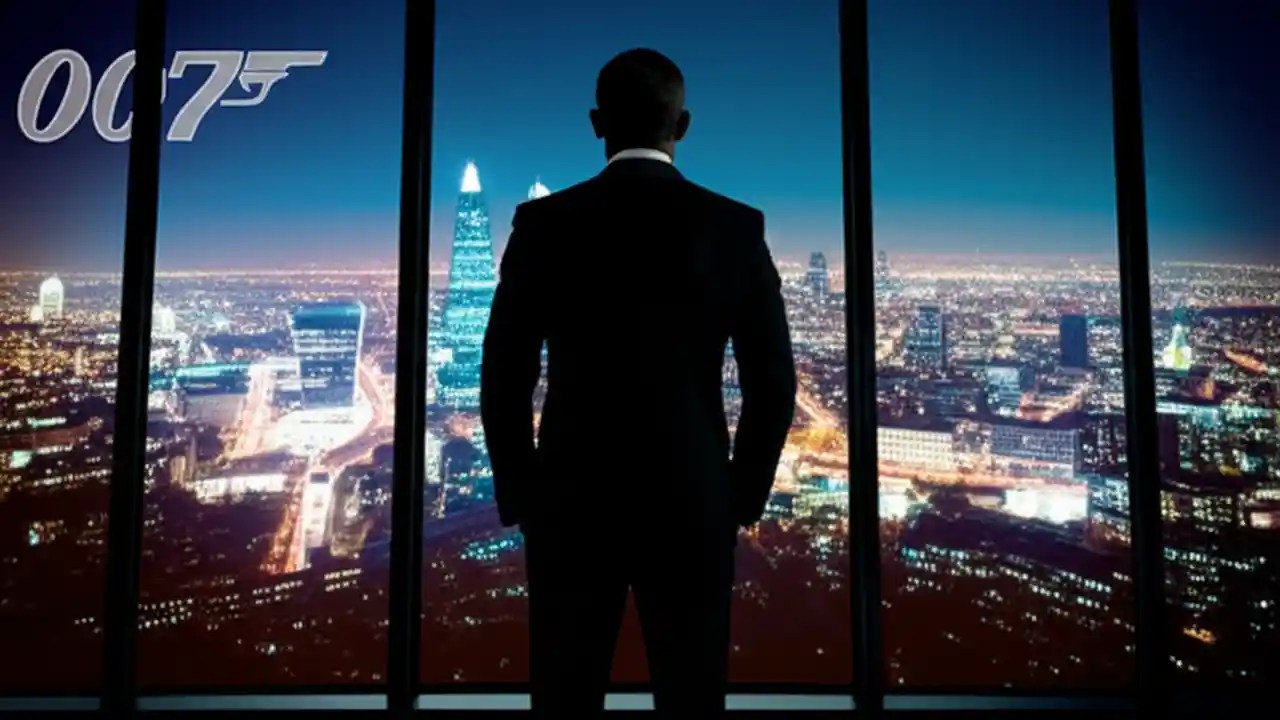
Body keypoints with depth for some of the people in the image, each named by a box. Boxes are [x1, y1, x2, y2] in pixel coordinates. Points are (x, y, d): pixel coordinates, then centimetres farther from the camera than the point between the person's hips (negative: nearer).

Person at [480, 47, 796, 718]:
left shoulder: (544, 223, -4)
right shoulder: (736, 226, -2)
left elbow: (503, 378, -4)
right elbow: (773, 380, -2)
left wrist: (518, 497, 8)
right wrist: (743, 496, 10)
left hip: (571, 504, 0)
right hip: (692, 505, 1)